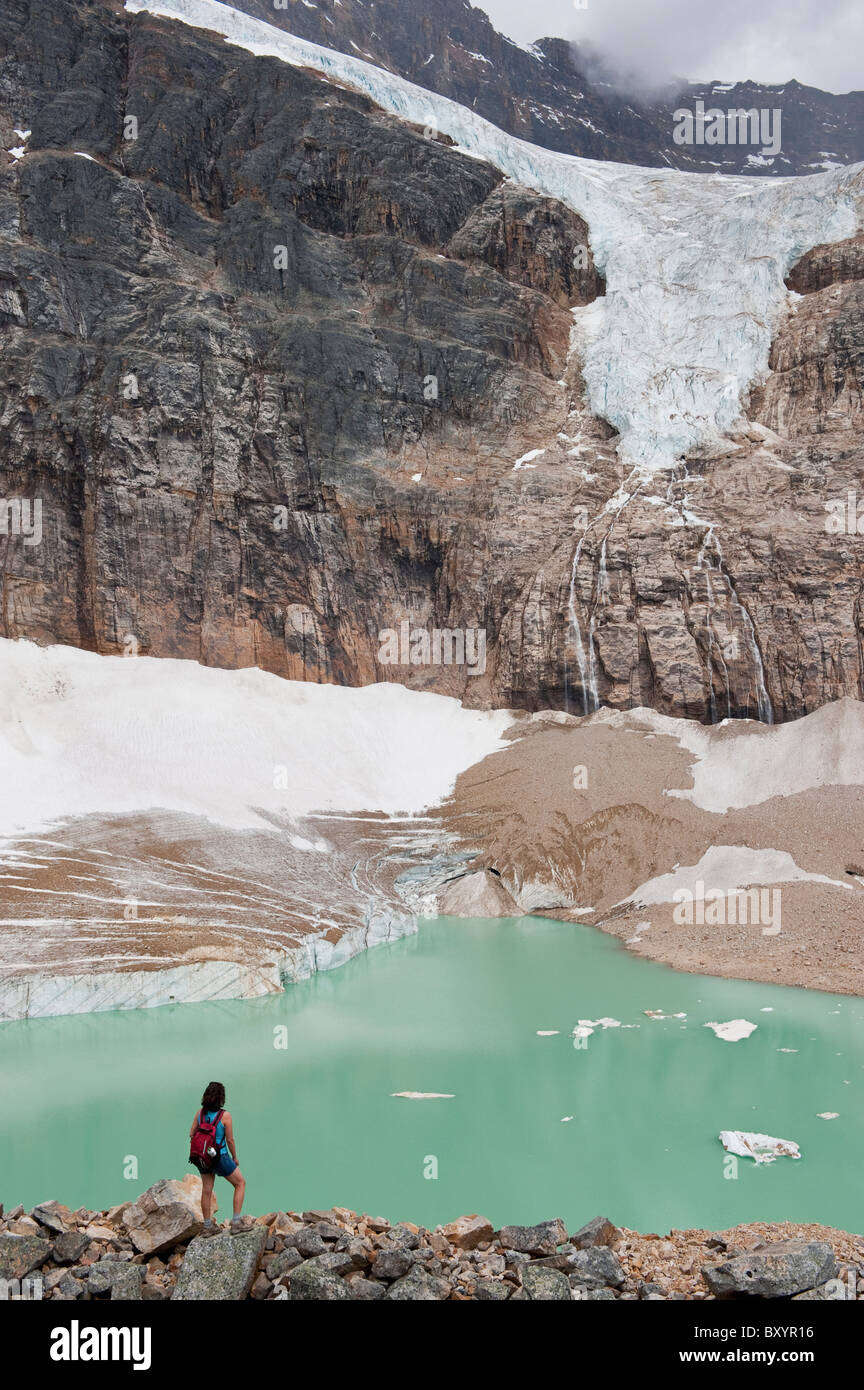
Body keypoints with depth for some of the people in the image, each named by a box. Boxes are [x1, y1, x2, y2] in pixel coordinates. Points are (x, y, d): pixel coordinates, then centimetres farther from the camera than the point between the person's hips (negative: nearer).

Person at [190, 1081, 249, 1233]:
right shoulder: (225, 1115, -18)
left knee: (206, 1190, 15)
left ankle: (208, 1226, 23)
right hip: (221, 1157, -5)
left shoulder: (200, 1113, -5)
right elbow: (230, 1140, -12)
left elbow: (192, 1134, 1)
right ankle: (236, 1221, 8)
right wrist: (234, 1157, 3)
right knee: (240, 1183, 13)